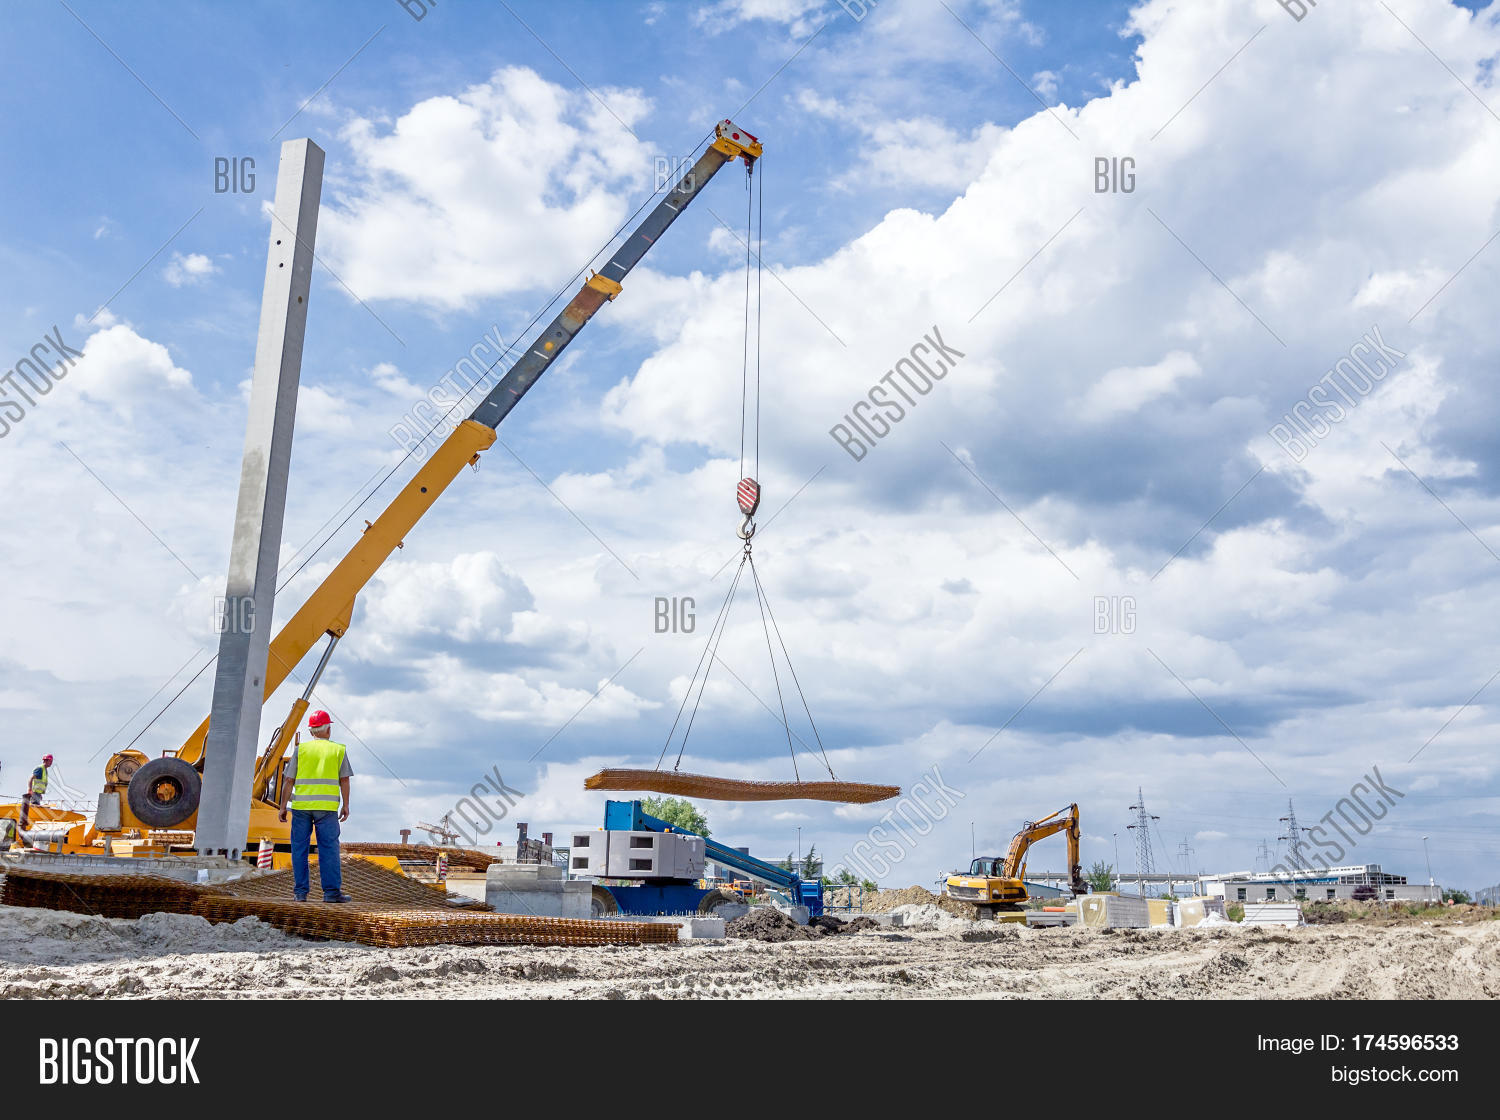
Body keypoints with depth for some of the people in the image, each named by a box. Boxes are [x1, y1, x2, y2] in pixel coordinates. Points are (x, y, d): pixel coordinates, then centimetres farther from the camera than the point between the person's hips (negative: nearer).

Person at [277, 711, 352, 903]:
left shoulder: (300, 749, 5)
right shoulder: (339, 750, 5)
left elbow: (289, 781, 2)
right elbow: (344, 780, 3)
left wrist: (283, 807, 7)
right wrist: (346, 806, 10)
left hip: (301, 806, 1)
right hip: (327, 807, -1)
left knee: (300, 848, 7)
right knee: (329, 848, 1)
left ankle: (300, 891, 7)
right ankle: (332, 891, -2)